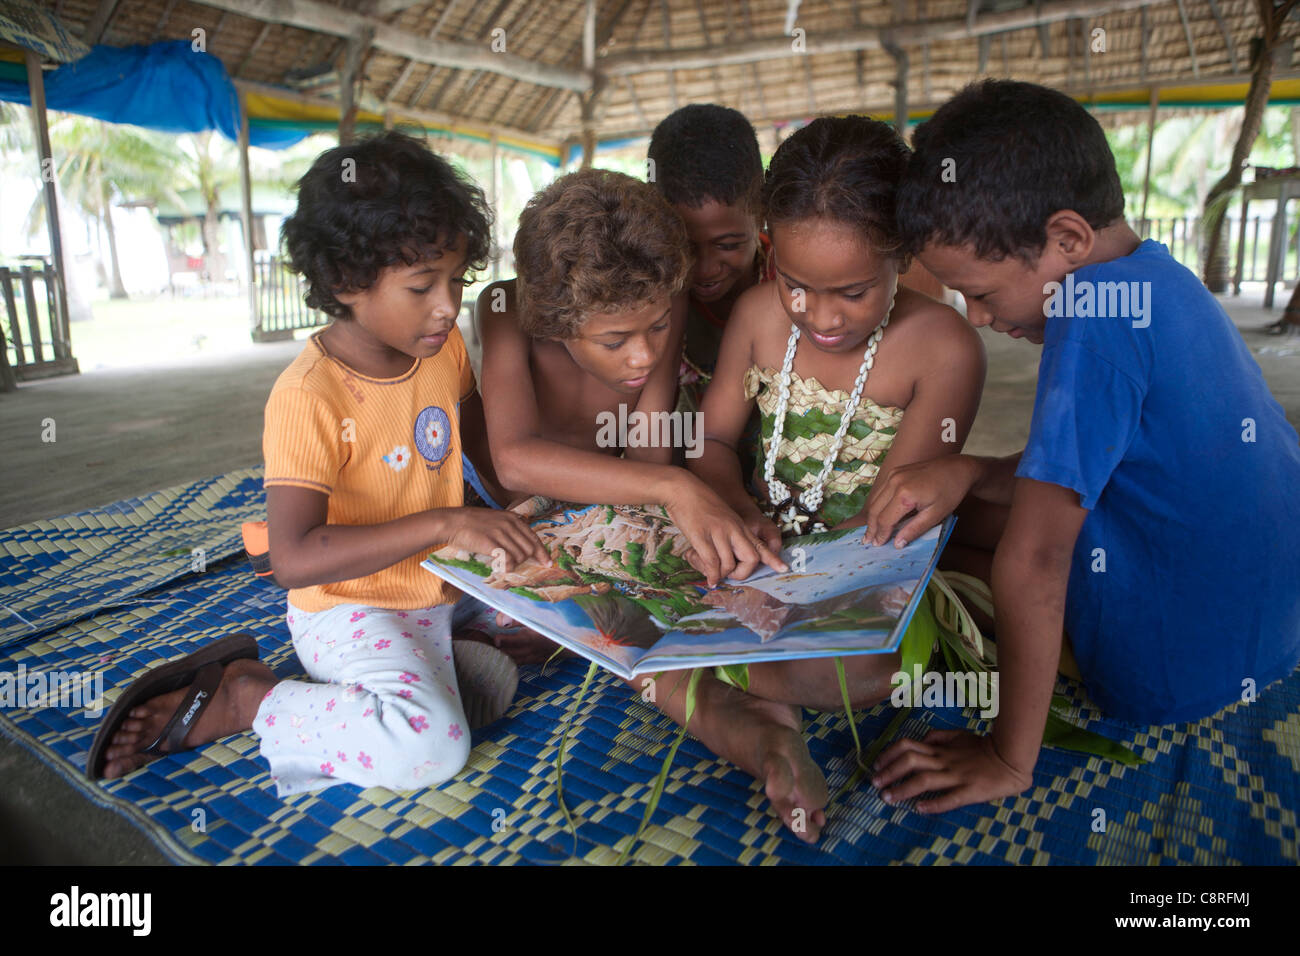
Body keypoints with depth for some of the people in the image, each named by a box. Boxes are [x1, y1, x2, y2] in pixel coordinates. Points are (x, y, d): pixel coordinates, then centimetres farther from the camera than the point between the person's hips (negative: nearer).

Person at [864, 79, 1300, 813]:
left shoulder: (1095, 308, -27)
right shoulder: (1157, 278, 1)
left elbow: (1033, 559, -30)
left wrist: (1010, 758, -23)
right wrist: (967, 473, -7)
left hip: (1192, 672, -8)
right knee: (957, 518, 15)